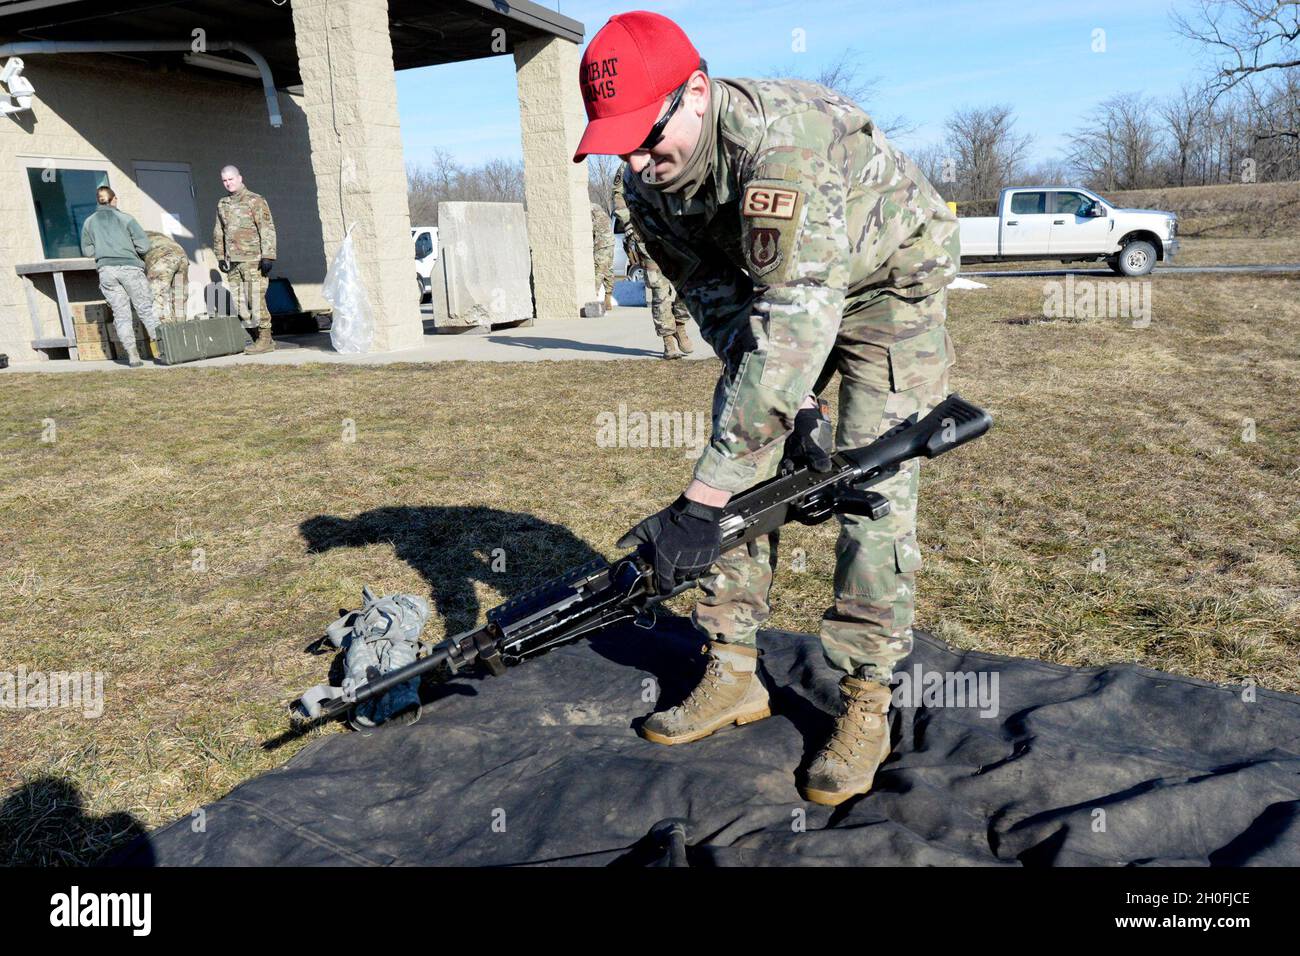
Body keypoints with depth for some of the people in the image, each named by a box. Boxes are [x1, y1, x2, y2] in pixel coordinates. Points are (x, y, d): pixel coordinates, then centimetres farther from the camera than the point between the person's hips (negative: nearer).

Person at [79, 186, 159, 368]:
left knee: (121, 313, 2)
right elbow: (144, 245, -3)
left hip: (106, 270, 2)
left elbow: (87, 251, 16)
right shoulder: (125, 218, 3)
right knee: (146, 309, 2)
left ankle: (132, 355, -5)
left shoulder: (89, 222, 12)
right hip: (130, 268, -2)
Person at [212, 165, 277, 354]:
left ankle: (265, 340, -5)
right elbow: (219, 232, 23)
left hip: (252, 259, -6)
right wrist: (220, 257, 17)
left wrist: (268, 256, -16)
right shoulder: (222, 204, 17)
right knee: (238, 301, 6)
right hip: (233, 261, 7)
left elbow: (267, 229, -9)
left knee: (256, 299, -9)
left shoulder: (255, 201, -3)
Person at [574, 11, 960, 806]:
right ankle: (734, 674, 7)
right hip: (776, 288, 6)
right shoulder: (648, 184, -15)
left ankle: (867, 704, -3)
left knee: (873, 483, -16)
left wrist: (700, 503, -49)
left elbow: (794, 322, -46)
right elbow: (720, 302, -9)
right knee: (745, 456, -4)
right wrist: (794, 407, -23)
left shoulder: (781, 143, -39)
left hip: (887, 283, -6)